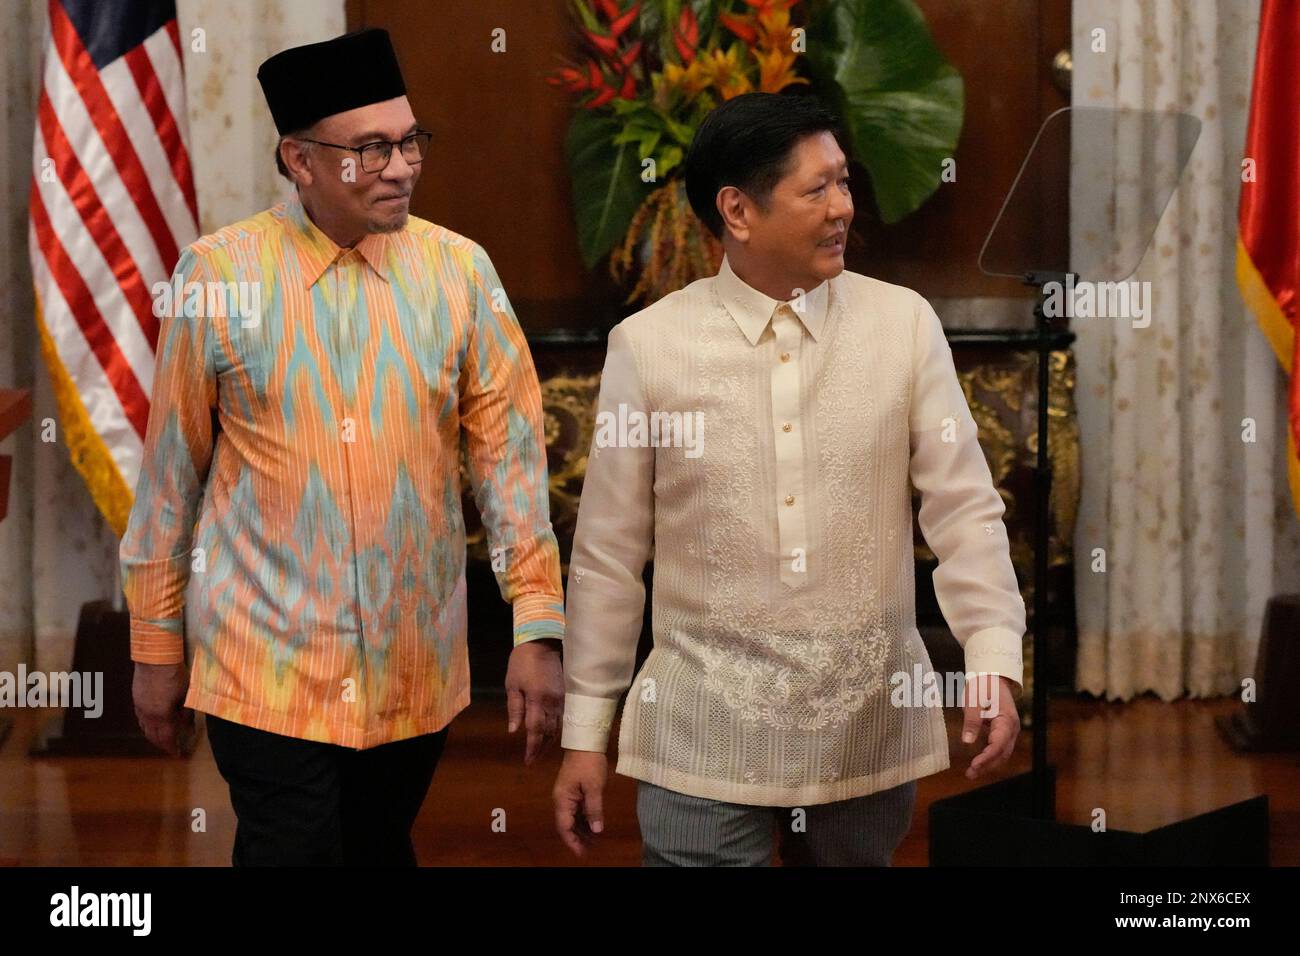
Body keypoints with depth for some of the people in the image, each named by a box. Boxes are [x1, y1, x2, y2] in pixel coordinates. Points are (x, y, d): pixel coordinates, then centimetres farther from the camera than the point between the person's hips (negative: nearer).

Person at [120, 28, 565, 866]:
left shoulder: (460, 271, -1)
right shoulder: (219, 274, -6)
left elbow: (511, 455, -2)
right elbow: (171, 474, 0)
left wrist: (539, 628, -8)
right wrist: (156, 648, 4)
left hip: (417, 669, 2)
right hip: (266, 666, -2)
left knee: (384, 849, 14)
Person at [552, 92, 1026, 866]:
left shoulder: (904, 324, -2)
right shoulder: (649, 345, -5)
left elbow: (964, 509, -1)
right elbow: (610, 555, 1)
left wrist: (995, 661, -15)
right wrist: (586, 732, 4)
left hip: (869, 723, 2)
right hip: (706, 729, -1)